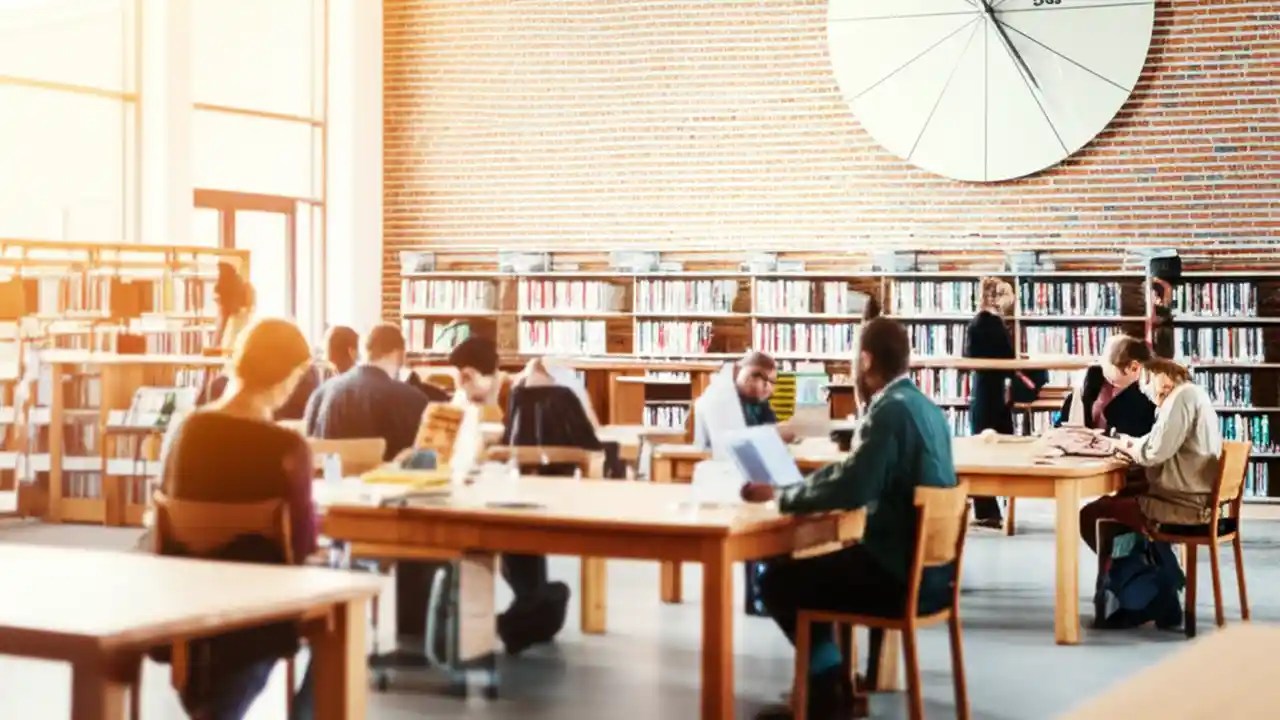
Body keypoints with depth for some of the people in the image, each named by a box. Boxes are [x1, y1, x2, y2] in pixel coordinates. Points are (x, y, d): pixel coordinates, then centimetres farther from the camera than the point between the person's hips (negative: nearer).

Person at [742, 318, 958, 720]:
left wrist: (778, 495, -15)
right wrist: (790, 489, 11)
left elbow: (849, 490, -28)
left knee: (779, 580, 4)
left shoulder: (890, 411, -19)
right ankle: (831, 683, 28)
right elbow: (857, 476, 18)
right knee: (806, 569, 26)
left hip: (904, 575, -10)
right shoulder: (922, 407, 12)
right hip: (929, 567, 10)